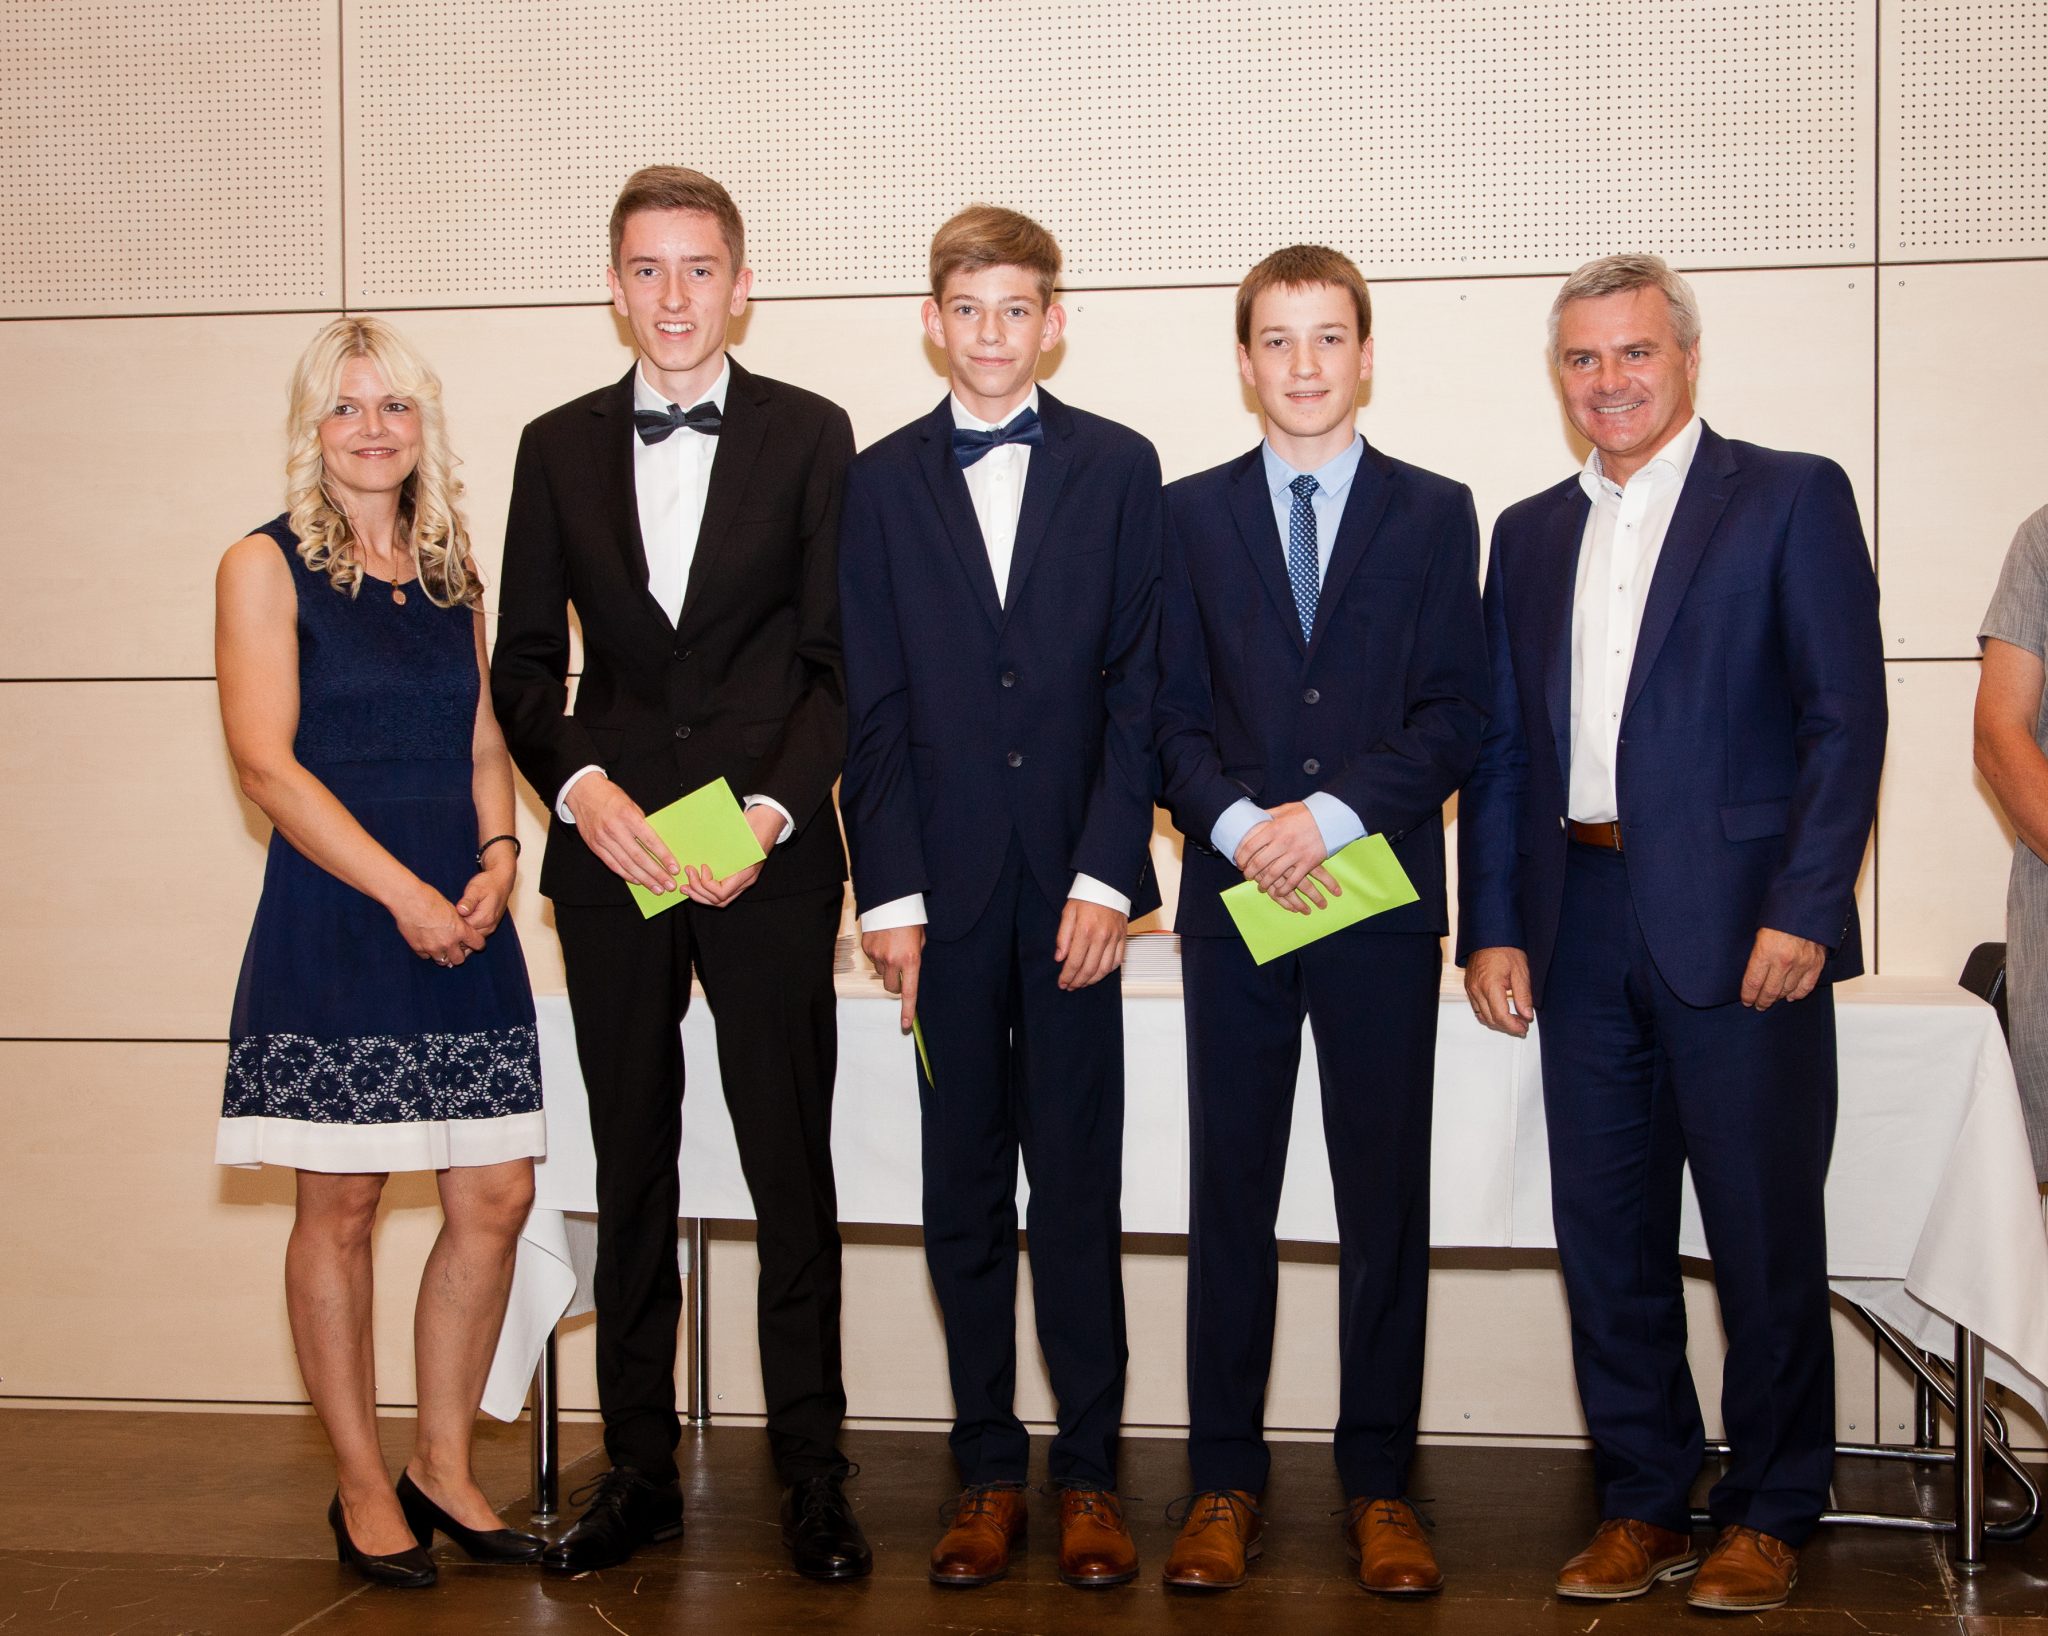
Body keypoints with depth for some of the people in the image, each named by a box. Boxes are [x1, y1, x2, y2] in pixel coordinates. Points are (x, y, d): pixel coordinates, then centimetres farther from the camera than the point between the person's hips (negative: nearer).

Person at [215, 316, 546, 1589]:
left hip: (465, 922, 5)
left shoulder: (453, 573, 14)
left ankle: (444, 1468, 18)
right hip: (334, 923, -5)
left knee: (496, 1195, 2)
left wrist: (499, 855, -4)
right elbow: (266, 763, -8)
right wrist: (405, 893, -14)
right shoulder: (268, 567, -1)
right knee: (341, 1202, 1)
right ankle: (362, 1484, 17)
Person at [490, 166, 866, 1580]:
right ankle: (640, 1466, 21)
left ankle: (813, 1470, 15)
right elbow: (526, 662, 9)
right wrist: (580, 785, -9)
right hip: (611, 850, 3)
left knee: (793, 1169, 3)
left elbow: (840, 657, 0)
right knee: (631, 1169, 10)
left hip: (767, 860, -2)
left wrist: (775, 808, -13)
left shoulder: (810, 436, 3)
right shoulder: (561, 448, 11)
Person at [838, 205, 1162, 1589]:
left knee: (1078, 1183, 3)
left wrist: (1108, 875, -8)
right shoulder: (881, 484, 9)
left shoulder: (1120, 468, 6)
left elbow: (1140, 684, 1)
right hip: (945, 887, 1)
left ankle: (1089, 1472, 14)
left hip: (1071, 884, -1)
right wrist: (890, 893, -3)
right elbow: (872, 707, 5)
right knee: (964, 1189, 7)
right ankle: (990, 1468, 17)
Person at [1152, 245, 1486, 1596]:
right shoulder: (1191, 514, 11)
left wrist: (1331, 814, -13)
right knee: (1230, 1193, 4)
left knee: (1387, 1195, 4)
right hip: (1234, 895, 1)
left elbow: (1456, 717, 0)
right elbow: (1171, 714, 6)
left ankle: (1379, 1484, 16)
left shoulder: (1437, 514, 7)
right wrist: (1236, 824, -12)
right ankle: (1226, 1481, 15)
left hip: (1381, 900, 0)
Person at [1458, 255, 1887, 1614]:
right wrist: (1491, 926, 5)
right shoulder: (1530, 535, 15)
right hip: (1583, 928, 5)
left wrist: (1802, 912, -14)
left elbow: (1846, 717, -6)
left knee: (1766, 1235, 4)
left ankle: (1770, 1514, 20)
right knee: (1607, 1233, 9)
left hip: (1740, 927, -4)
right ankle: (1645, 1505, 23)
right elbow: (1501, 746, 14)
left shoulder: (1792, 497, 1)